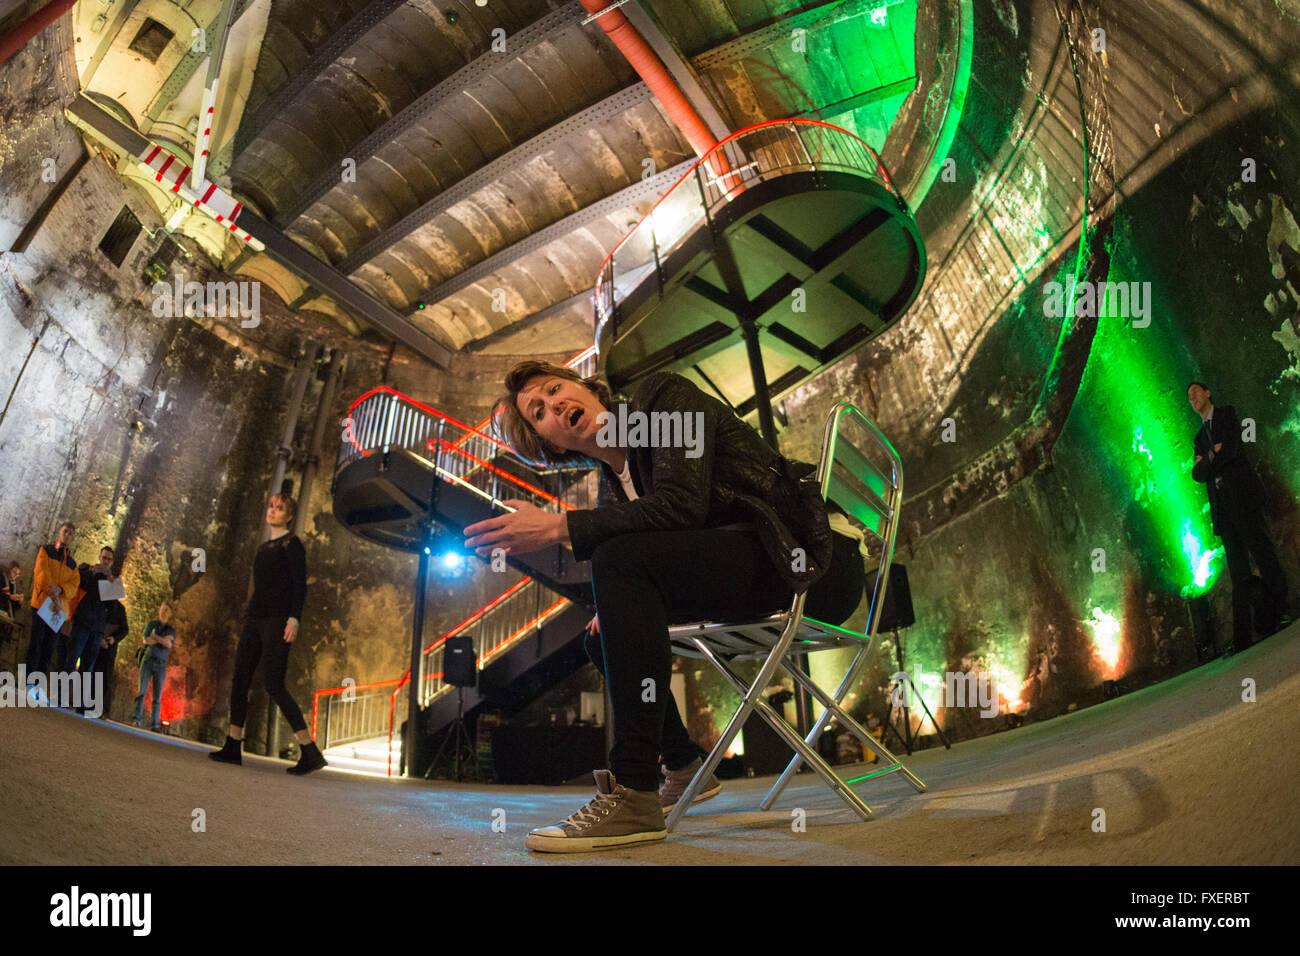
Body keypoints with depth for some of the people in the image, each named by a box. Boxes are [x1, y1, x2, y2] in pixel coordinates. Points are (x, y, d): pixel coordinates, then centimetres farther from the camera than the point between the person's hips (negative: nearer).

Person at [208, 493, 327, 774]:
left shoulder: (292, 544, -3)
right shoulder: (264, 547, 20)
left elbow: (300, 585, -11)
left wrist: (294, 619, -20)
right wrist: (248, 615, 20)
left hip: (277, 621, -8)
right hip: (254, 619, 8)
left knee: (274, 684, -12)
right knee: (239, 680, 4)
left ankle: (311, 753, -10)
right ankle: (232, 748, 11)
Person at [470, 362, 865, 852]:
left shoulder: (661, 394, -6)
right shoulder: (617, 478, 15)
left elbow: (681, 505, -22)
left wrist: (557, 526, -22)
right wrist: (616, 607, -1)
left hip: (811, 560, -9)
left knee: (620, 559, -26)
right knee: (603, 628, 13)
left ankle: (634, 794, -27)